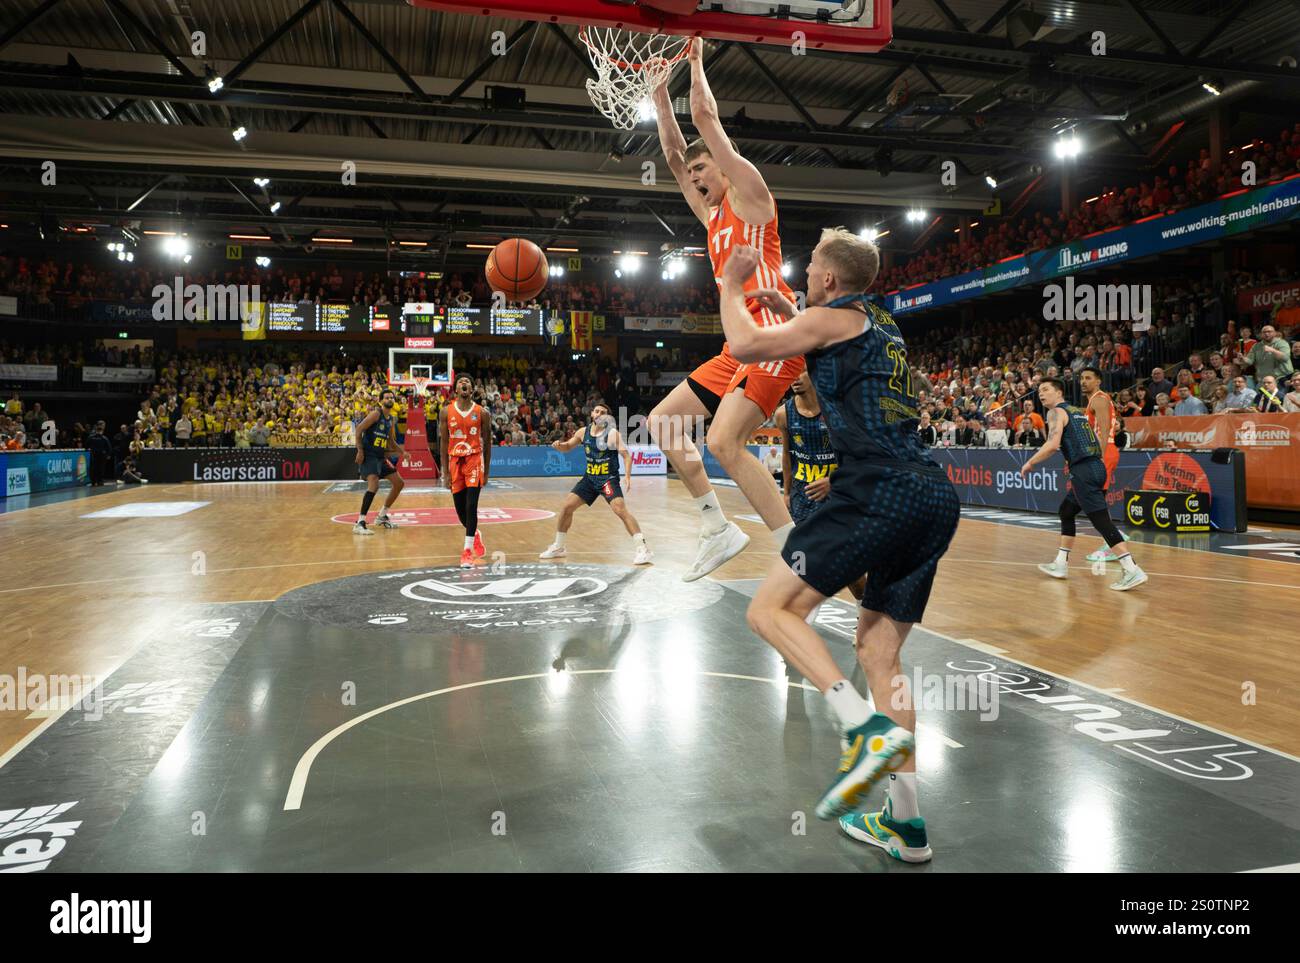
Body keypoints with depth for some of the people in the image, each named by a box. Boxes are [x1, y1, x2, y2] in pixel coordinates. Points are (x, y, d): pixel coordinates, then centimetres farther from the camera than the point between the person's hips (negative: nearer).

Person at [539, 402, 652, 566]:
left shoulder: (612, 433, -13)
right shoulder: (583, 432, 2)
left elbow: (626, 455, -16)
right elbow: (568, 447, 18)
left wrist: (627, 477, -31)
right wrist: (559, 445, -6)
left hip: (609, 478, -6)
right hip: (589, 478, 6)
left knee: (620, 509, -24)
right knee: (567, 506, 4)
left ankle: (642, 548, -20)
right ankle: (558, 547, 21)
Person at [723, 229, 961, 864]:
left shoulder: (835, 316, 3)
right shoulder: (883, 327, 27)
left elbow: (745, 346, -4)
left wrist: (731, 287, 14)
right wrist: (786, 308, 47)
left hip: (882, 491, -9)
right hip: (936, 499, 9)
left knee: (769, 609, -5)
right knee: (877, 652, 13)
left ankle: (868, 728, -20)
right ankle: (905, 824, 14)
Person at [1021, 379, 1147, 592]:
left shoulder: (1056, 412, -2)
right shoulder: (1079, 412, 23)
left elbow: (1053, 445, -17)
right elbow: (1096, 441, 23)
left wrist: (1030, 463, -5)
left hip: (1083, 470, -9)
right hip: (1096, 466, 9)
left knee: (1100, 519, -13)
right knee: (1066, 511, 21)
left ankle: (1132, 570, -20)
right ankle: (1060, 564, 25)